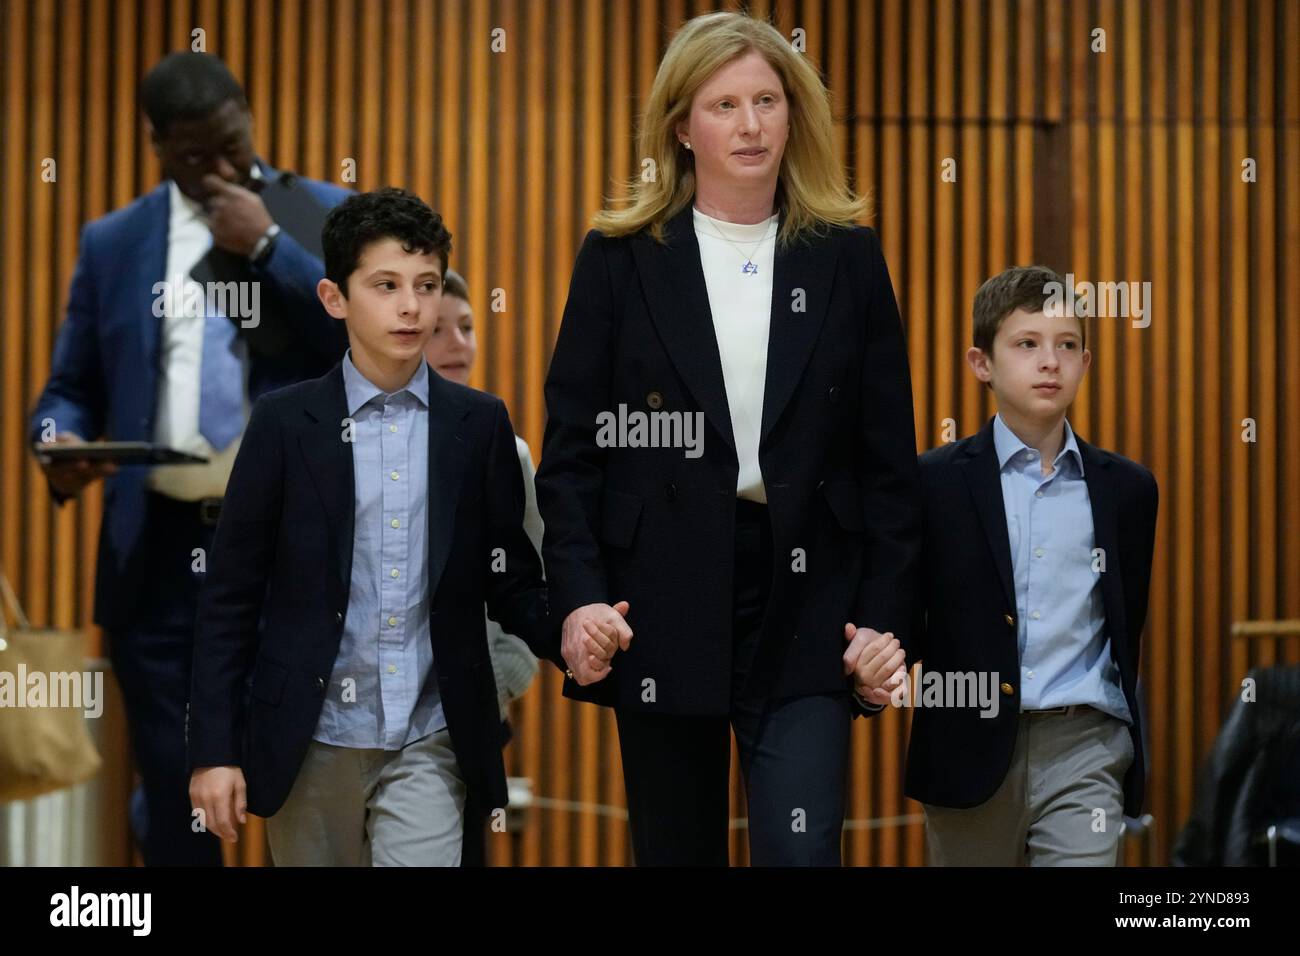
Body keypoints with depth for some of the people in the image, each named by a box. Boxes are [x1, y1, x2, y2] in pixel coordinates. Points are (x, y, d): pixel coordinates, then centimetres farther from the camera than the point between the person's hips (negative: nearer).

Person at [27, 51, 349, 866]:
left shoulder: (328, 216, 4)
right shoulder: (114, 242, 11)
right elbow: (70, 390, 14)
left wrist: (267, 245, -13)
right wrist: (61, 443, -9)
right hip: (161, 550, 2)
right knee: (174, 796, 7)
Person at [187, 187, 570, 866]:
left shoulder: (479, 425, 4)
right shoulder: (285, 423, 0)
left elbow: (511, 580, 7)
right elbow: (231, 595, 1)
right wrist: (213, 749, -4)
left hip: (429, 745, 0)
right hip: (310, 743, 0)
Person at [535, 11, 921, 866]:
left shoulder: (846, 257, 6)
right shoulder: (621, 259, 4)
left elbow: (889, 457, 6)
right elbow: (571, 449, 2)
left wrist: (885, 614, -2)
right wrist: (578, 597, -10)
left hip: (802, 602, 0)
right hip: (664, 602, 0)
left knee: (803, 851, -11)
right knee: (677, 850, 9)